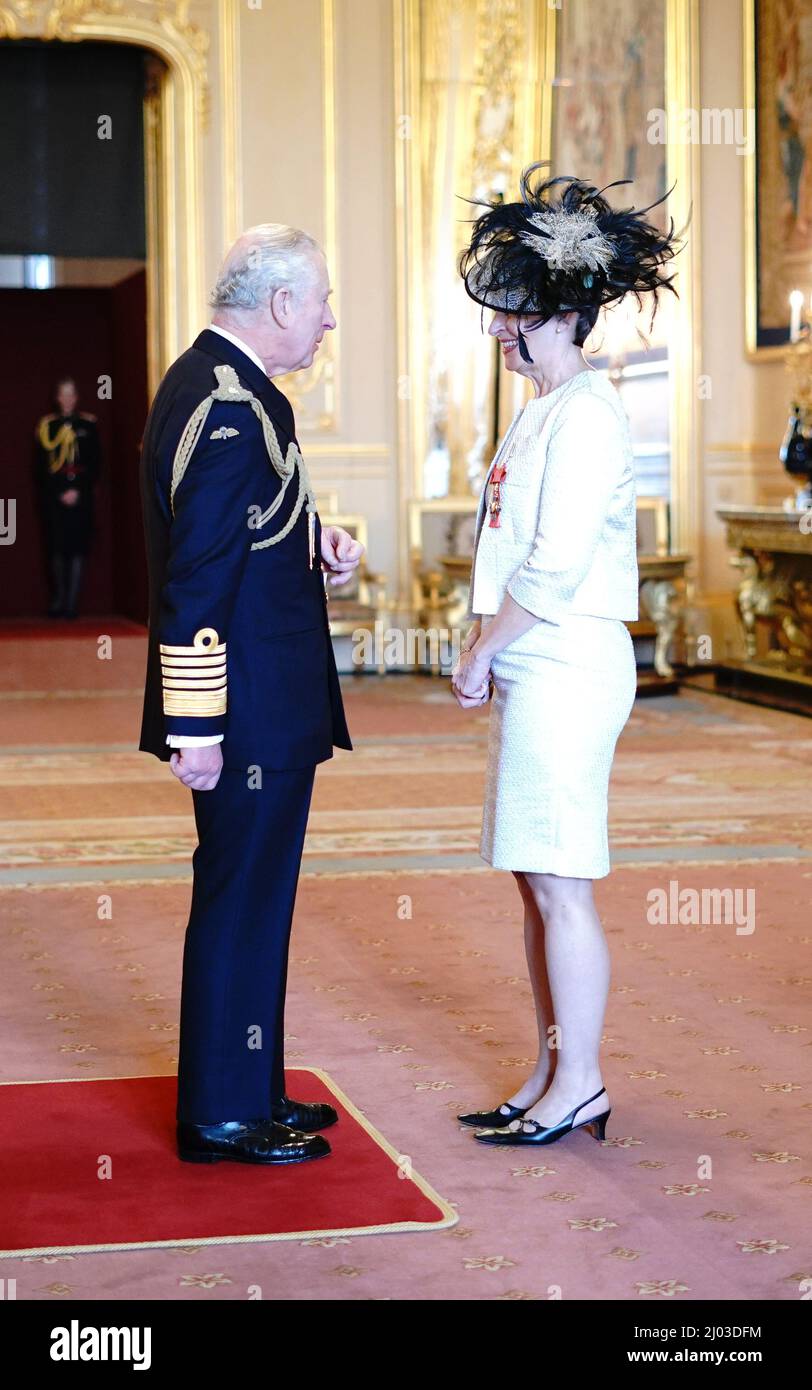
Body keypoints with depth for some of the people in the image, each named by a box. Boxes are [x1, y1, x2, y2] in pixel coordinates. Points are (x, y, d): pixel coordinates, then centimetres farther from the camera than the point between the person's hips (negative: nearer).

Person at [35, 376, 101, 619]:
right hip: (53, 496, 1)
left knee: (77, 548, -5)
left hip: (80, 496, -1)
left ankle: (72, 603, -4)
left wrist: (79, 490, -8)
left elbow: (95, 463, 3)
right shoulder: (47, 426, 7)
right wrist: (58, 493, -4)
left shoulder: (88, 425, 6)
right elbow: (40, 467, 5)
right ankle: (58, 601, 8)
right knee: (56, 548, -1)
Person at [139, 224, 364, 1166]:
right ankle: (223, 1114, 10)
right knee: (241, 900, -1)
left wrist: (315, 544, 6)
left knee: (250, 897, 17)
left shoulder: (207, 381, 13)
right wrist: (195, 725, -24)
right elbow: (196, 574, -23)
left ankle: (247, 1089, 28)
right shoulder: (231, 407, -20)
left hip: (260, 702, 11)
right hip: (250, 709, -11)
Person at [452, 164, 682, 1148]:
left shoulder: (586, 412, -14)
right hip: (530, 670, 10)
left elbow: (559, 567, -19)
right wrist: (483, 645, 8)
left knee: (559, 882, -5)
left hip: (567, 668, -10)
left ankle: (579, 1085, 5)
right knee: (535, 879, 12)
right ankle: (554, 1075, 21)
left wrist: (482, 652, -10)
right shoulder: (543, 409, 16)